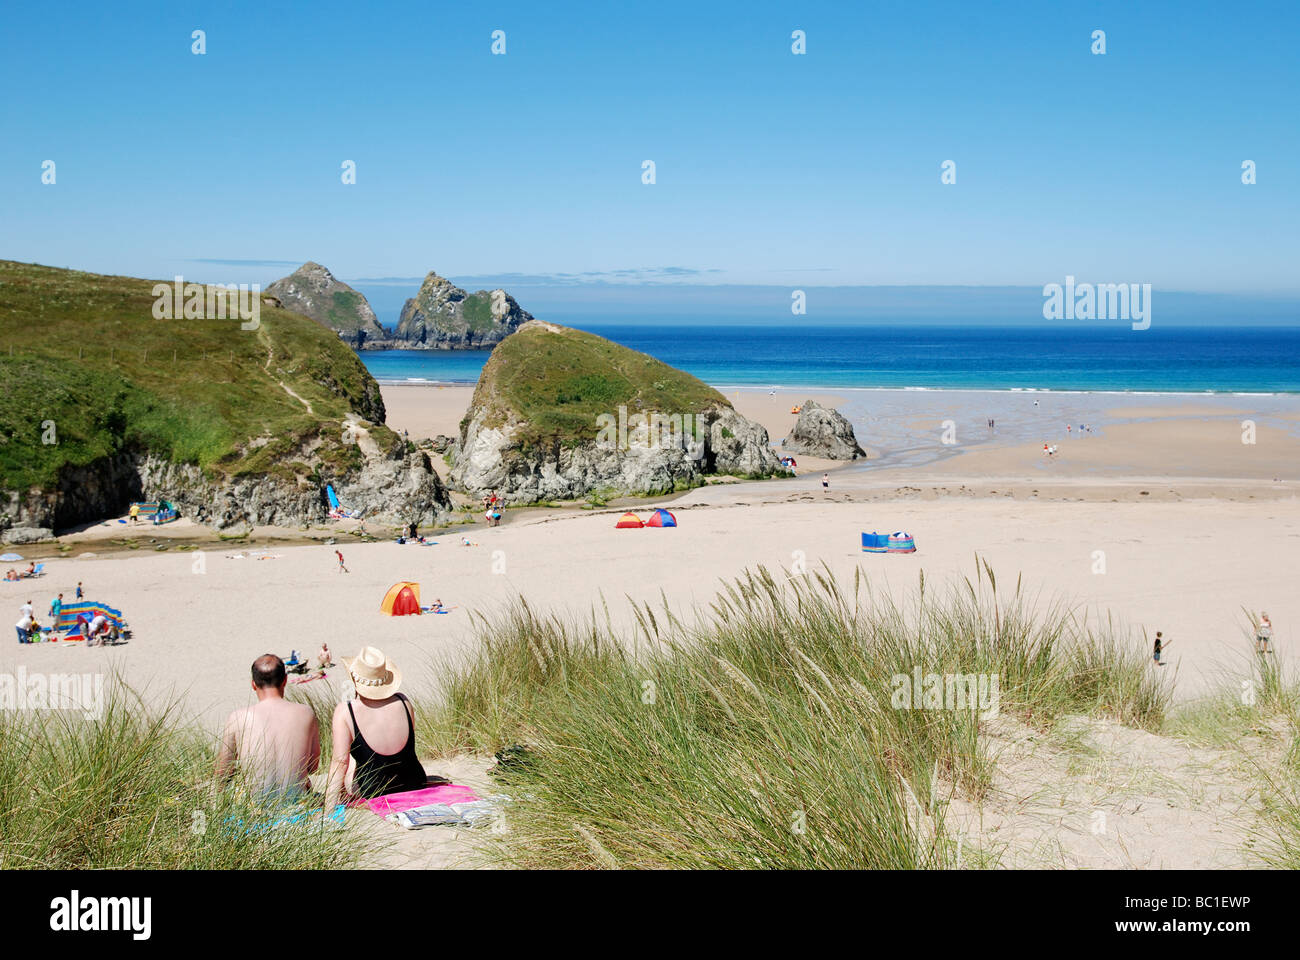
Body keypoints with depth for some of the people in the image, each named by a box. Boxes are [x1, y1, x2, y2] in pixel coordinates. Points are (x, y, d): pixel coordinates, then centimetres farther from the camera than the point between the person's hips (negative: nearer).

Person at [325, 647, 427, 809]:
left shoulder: (344, 712, -17)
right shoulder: (403, 702, -6)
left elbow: (340, 762, -20)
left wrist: (328, 808, -16)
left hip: (375, 795, -4)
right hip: (416, 788, 4)